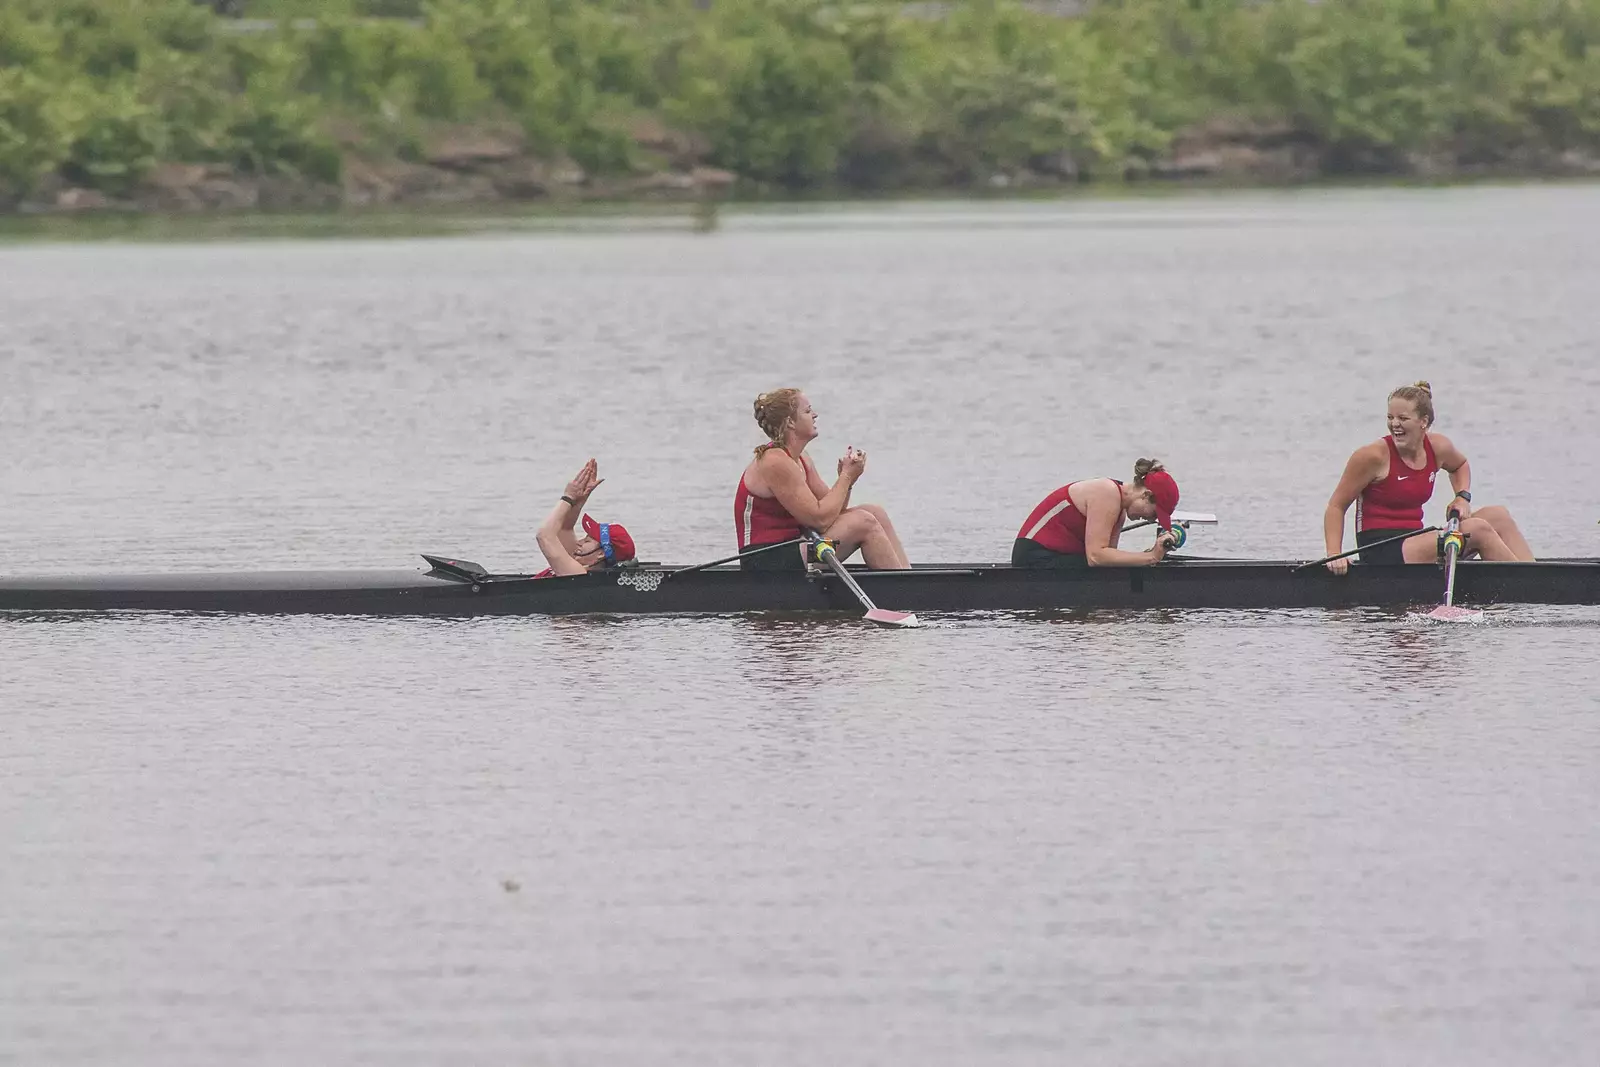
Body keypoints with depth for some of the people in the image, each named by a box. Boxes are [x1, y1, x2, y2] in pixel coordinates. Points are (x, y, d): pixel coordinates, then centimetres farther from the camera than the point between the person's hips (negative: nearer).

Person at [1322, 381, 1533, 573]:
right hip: (1381, 554, -8)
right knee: (1478, 530, -19)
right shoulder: (1375, 456, -12)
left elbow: (1460, 466, 32)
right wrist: (1335, 556, -18)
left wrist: (1463, 497, 11)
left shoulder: (1438, 448, 5)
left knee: (1498, 517, -2)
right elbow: (1336, 507, -7)